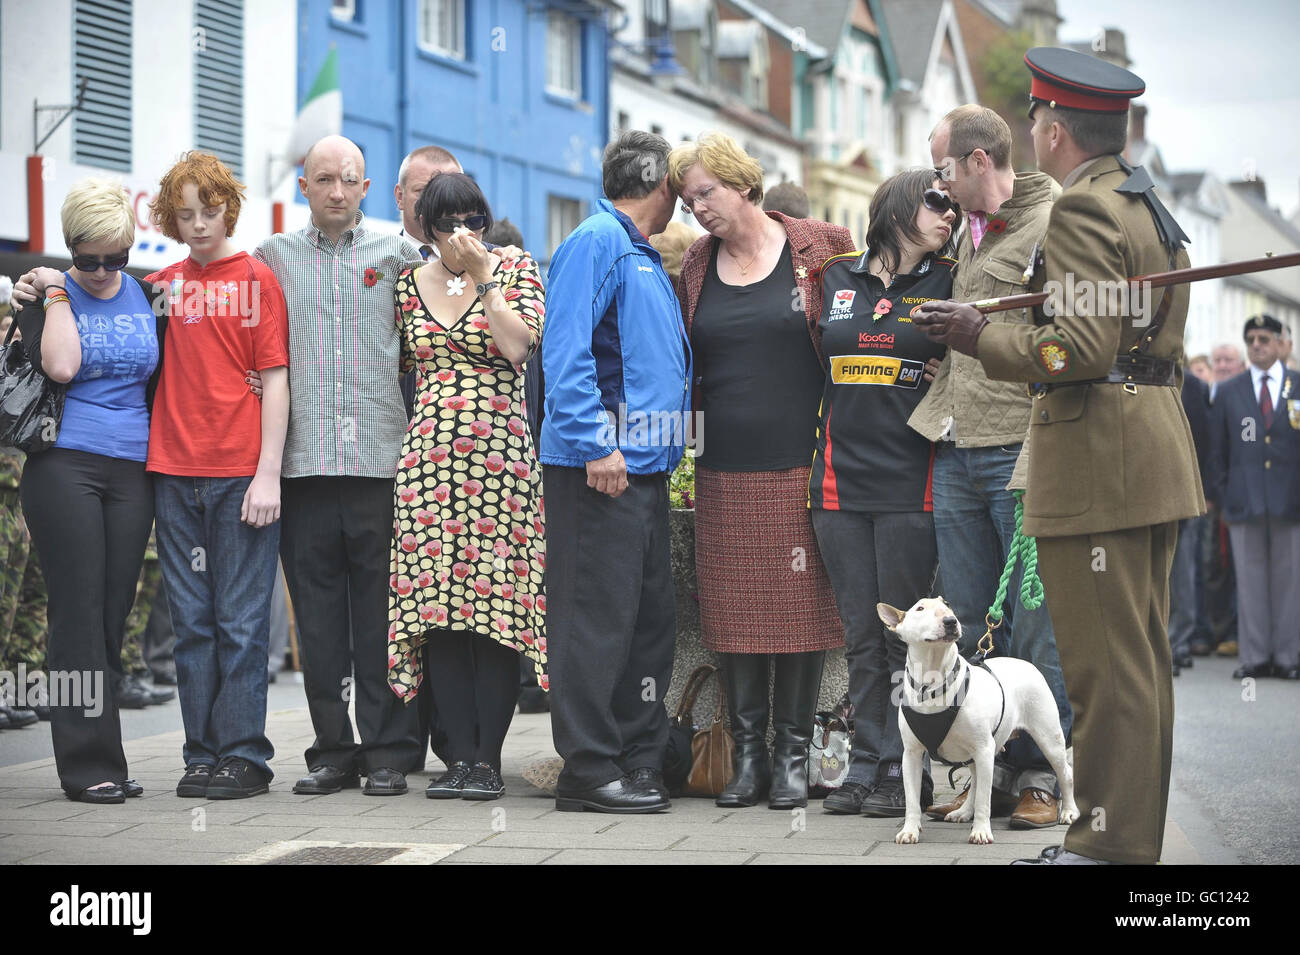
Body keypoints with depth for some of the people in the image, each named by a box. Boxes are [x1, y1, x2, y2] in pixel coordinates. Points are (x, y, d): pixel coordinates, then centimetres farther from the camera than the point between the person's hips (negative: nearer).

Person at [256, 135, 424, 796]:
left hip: (381, 456, -2)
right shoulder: (274, 256, 14)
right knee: (317, 613, 3)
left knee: (382, 611, -2)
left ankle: (388, 751, 4)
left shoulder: (398, 253, 10)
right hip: (304, 461, 2)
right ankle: (333, 748, 10)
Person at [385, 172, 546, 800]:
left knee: (496, 604, -7)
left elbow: (520, 346, -10)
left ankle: (489, 758, -1)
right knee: (438, 609, -2)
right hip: (428, 459, 3)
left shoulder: (516, 271, 6)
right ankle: (459, 755, 4)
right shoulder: (410, 284, 14)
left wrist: (482, 278, -10)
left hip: (498, 457, -3)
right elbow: (393, 365, 23)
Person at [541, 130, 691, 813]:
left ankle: (640, 756, 17)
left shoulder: (643, 255, 22)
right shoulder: (595, 242, -8)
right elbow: (565, 351, -17)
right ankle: (588, 770, -5)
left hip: (644, 465, 10)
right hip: (601, 465, -10)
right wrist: (595, 444, -22)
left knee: (651, 616, 11)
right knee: (599, 618, -8)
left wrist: (662, 445, 20)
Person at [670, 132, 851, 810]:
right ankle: (748, 749, 11)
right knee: (734, 609, 3)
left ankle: (792, 752, 8)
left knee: (800, 604, -1)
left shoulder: (820, 248, 1)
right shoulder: (696, 266, 11)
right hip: (726, 470, 3)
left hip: (802, 465, -3)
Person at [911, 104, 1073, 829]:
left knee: (1034, 625, -3)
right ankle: (985, 769, 16)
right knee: (969, 626, 9)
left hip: (1022, 453, -8)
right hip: (957, 456, 8)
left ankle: (1039, 775, 5)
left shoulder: (1054, 224, -6)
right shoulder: (968, 232, 19)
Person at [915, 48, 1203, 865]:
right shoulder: (1152, 207, 18)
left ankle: (1110, 843, -2)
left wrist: (981, 339, -11)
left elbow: (1082, 349, -23)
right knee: (1141, 660, 13)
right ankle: (1137, 834, 19)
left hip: (1100, 461, -10)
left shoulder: (1083, 210, -13)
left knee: (1105, 666, -6)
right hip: (1155, 452, 10)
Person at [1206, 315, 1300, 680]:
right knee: (1250, 580, 1)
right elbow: (1218, 449, 11)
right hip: (1245, 500, 1)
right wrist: (1221, 495, 3)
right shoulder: (1228, 391, 11)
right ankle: (1254, 657, 5)